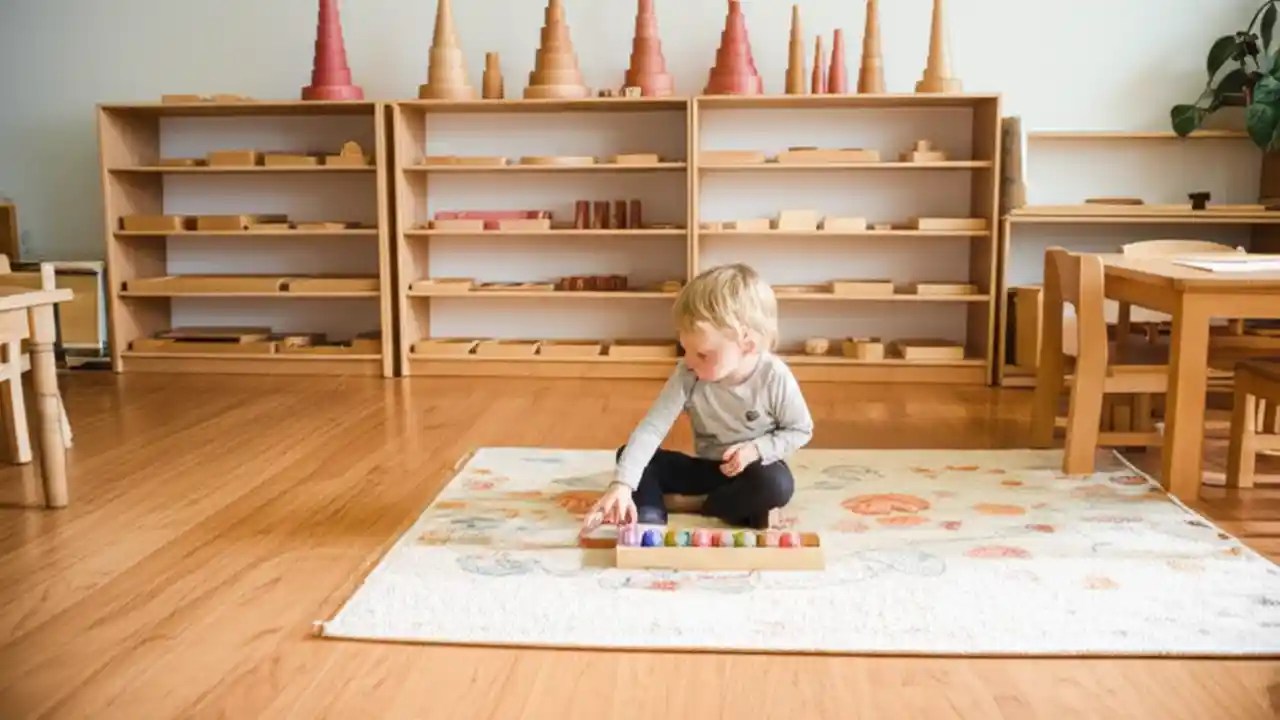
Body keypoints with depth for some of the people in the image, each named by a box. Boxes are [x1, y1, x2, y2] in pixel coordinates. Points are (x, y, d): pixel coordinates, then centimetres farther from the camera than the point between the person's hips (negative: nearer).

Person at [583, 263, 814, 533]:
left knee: (778, 484, -37)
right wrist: (622, 484, -38)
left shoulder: (774, 377, -24)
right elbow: (652, 427, -27)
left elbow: (801, 430, -8)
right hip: (704, 468, 2)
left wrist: (757, 449, -25)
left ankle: (693, 504, -19)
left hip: (751, 469, -2)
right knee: (629, 454, -13)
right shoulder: (688, 374, -20)